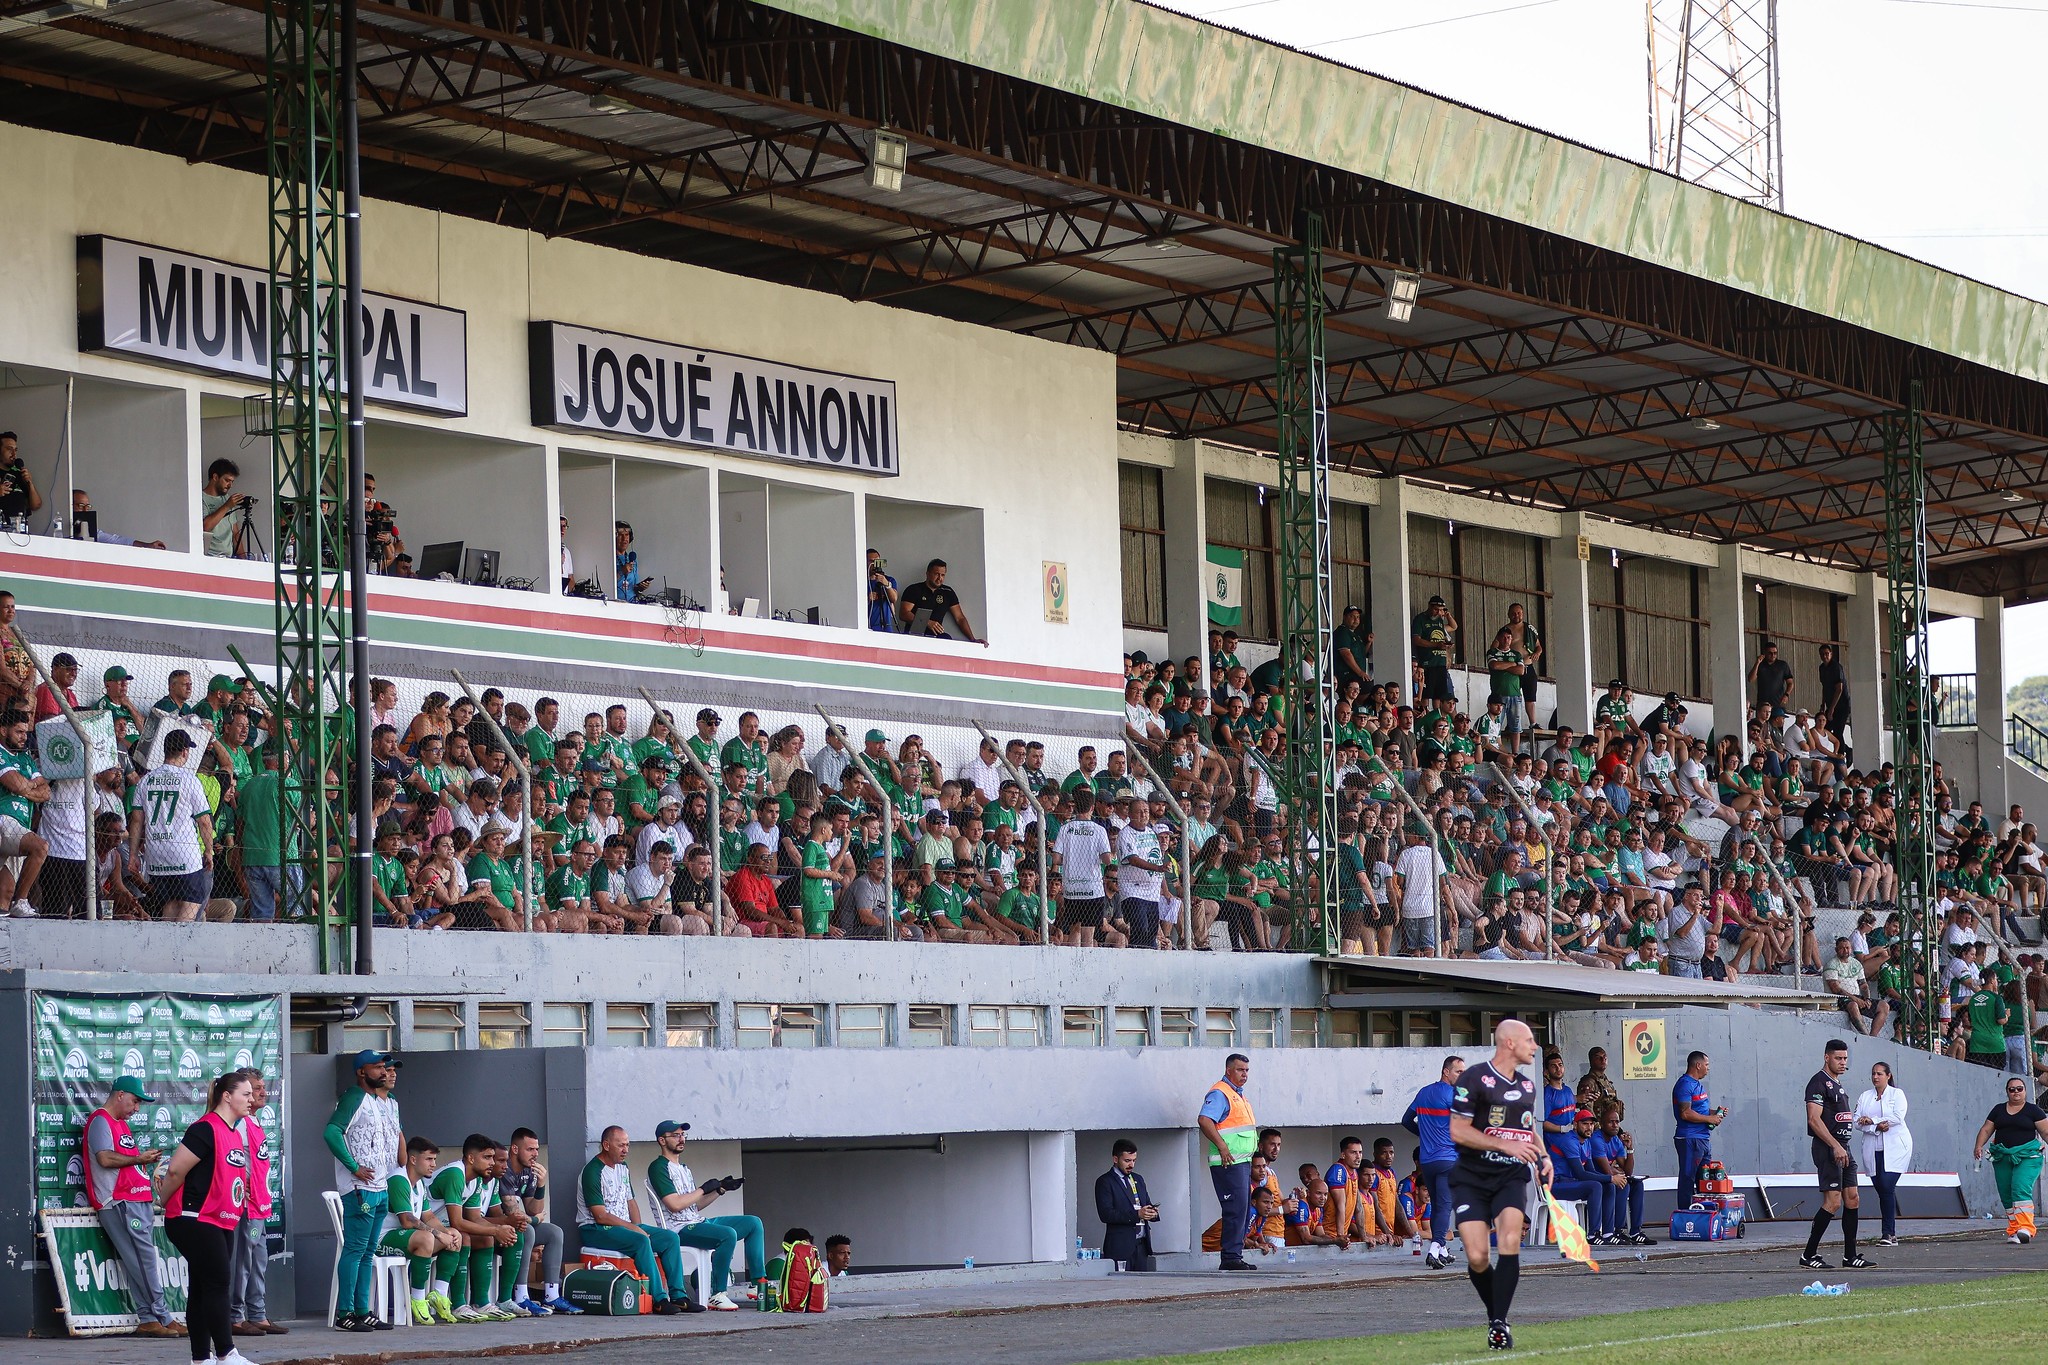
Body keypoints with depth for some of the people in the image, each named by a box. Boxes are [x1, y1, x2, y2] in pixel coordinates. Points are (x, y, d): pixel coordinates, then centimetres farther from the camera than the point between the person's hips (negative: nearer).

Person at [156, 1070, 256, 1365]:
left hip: (221, 1224, 9)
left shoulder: (235, 1133, 14)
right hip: (195, 1222, -9)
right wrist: (167, 1204, -2)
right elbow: (176, 1170, -16)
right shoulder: (205, 1130, -16)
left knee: (202, 1290, 10)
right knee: (217, 1285, -9)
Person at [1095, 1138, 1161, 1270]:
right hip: (1120, 1247, -6)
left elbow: (1147, 1204, 24)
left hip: (1142, 1245, 6)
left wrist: (1152, 1213, -2)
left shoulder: (1138, 1179, 19)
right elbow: (1106, 1214, -13)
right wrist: (1136, 1214, -21)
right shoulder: (1105, 1182, -3)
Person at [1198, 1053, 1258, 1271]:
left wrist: (1255, 1151, 21)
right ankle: (1230, 1258, -12)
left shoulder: (1239, 1095, 21)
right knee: (1236, 1209, -13)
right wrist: (1221, 1146, -26)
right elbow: (1204, 1120, -24)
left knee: (1245, 1211, 10)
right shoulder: (1219, 1093, -10)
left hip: (1243, 1162, 10)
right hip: (1228, 1163, -10)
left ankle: (1235, 1256, 13)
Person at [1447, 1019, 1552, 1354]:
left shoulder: (1528, 1086, 13)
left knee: (1510, 1240, -21)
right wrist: (1506, 1145, -18)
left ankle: (1499, 1323, -14)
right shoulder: (1474, 1078, -9)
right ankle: (1494, 1313, 16)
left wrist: (1543, 1156, 8)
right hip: (1472, 1178, -4)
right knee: (1477, 1257, -11)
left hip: (1511, 1178, 4)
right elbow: (1458, 1131, -14)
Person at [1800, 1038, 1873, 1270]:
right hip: (1827, 1147, -10)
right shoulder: (1819, 1082, -9)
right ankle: (1809, 1255, -8)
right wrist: (1835, 1146, -23)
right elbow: (1814, 1119, -18)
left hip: (1843, 1148, 10)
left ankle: (1850, 1256, 12)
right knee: (1833, 1202, -13)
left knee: (1852, 1199, 7)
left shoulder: (1838, 1084, 20)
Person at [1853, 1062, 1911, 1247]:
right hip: (1873, 1150, 4)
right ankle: (1891, 1234, 8)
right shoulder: (1864, 1097, 13)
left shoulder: (1897, 1094, 5)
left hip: (1894, 1148, -4)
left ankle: (1888, 1233, -15)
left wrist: (1871, 1120, -10)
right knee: (1881, 1189, 3)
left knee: (1887, 1186, -16)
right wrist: (1877, 1127, -13)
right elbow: (1857, 1121, 3)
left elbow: (1897, 1117, -10)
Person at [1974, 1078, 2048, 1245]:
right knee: (2006, 1196, 3)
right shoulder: (1998, 1110, 16)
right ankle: (2013, 1231, 8)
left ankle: (2025, 1228, -29)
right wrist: (1979, 1146, -2)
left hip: (2027, 1157, -5)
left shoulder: (2033, 1110, 5)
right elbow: (1986, 1130, 14)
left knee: (2021, 1190, -22)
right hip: (2002, 1157, 5)